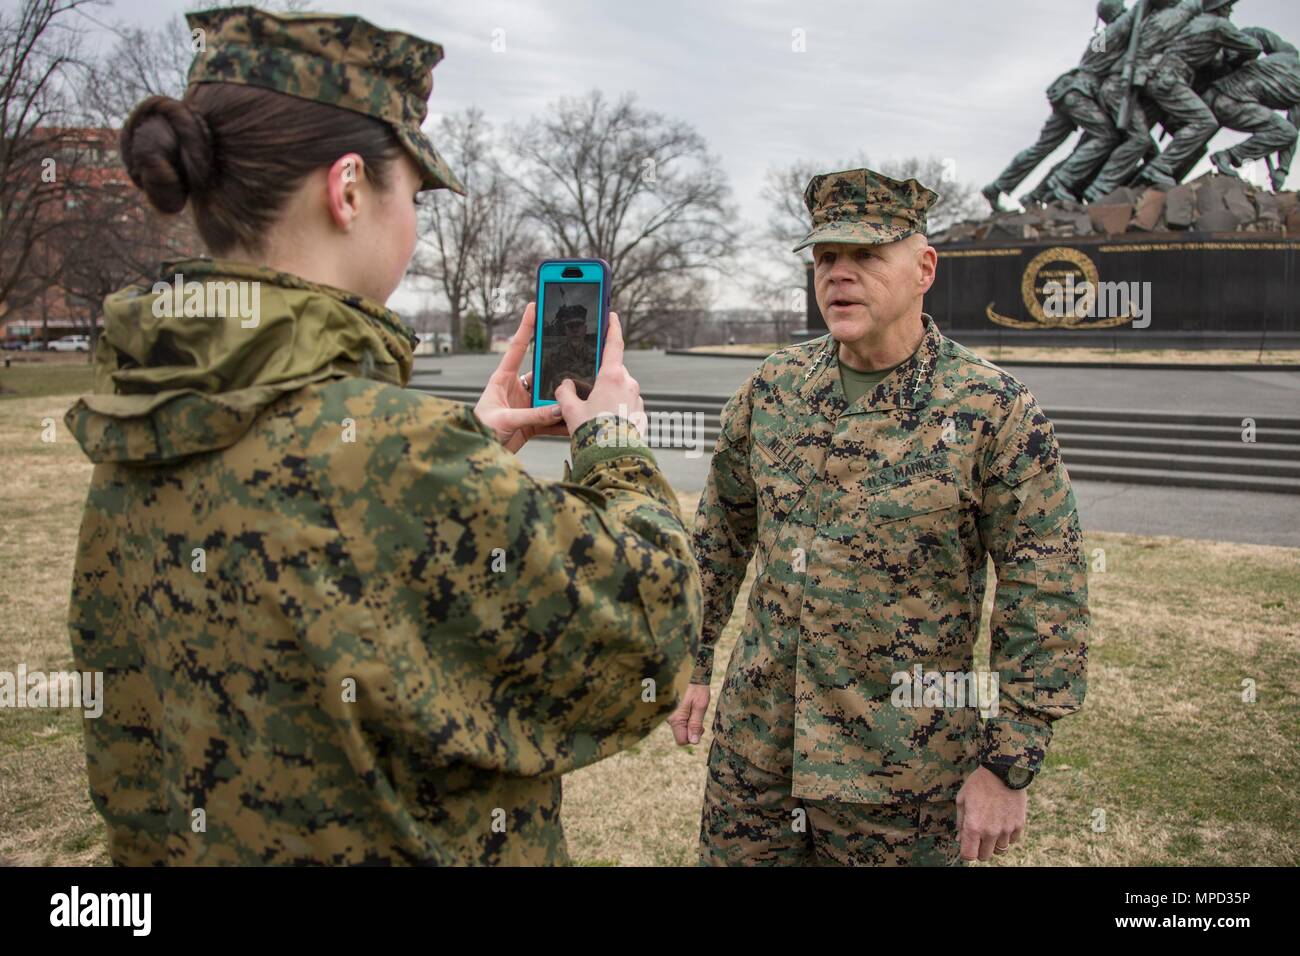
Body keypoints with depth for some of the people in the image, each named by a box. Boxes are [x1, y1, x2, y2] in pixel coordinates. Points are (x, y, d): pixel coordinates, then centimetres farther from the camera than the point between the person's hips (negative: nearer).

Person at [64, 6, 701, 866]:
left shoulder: (134, 441, -6)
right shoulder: (386, 446, -30)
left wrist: (468, 448, 7)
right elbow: (645, 616, -20)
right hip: (397, 843, -7)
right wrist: (615, 441, -5)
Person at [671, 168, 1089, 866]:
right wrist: (692, 660, 13)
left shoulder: (995, 411, -12)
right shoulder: (773, 387, 0)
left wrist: (1007, 766, -11)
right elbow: (720, 530, 11)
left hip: (903, 768, -3)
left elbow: (1046, 599, -11)